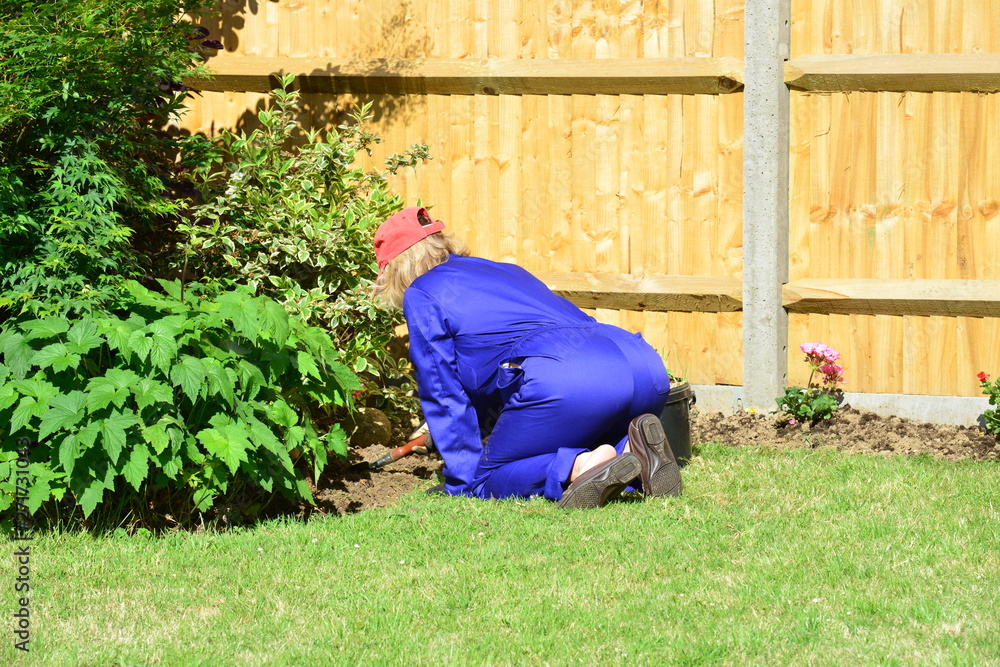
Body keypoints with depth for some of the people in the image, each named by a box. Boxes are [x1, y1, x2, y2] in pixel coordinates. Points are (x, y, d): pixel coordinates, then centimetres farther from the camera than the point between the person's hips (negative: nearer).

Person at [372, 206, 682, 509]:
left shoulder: (422, 295, 16)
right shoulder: (506, 271, 37)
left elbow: (444, 395, 12)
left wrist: (465, 482, 17)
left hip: (562, 383, -7)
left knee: (488, 481, 9)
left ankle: (584, 466, -19)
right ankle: (632, 448, -4)